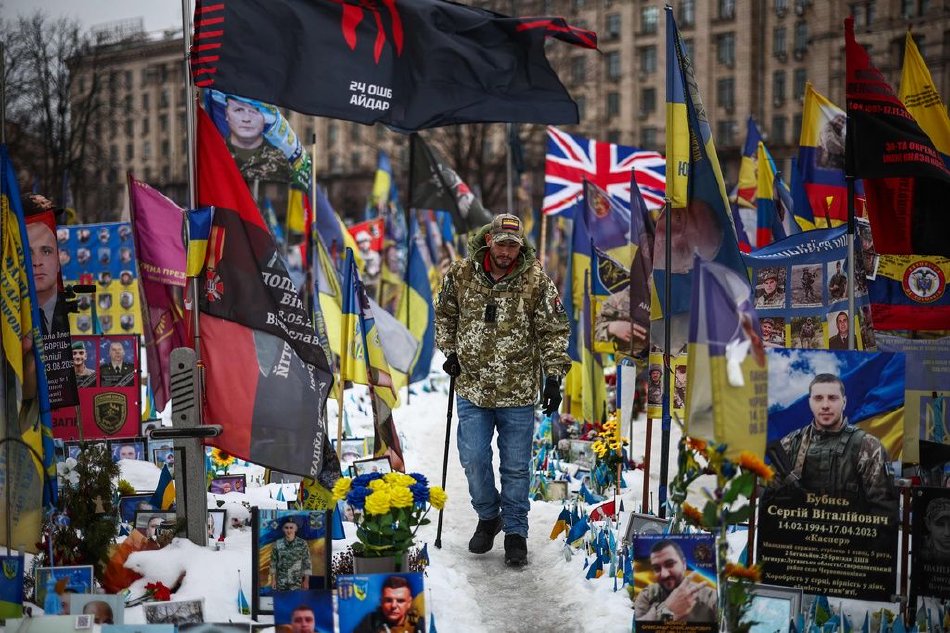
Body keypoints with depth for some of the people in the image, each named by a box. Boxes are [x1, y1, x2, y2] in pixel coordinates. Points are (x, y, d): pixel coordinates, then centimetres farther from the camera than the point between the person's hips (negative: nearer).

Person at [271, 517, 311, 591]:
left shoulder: (302, 544, -3)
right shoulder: (277, 544, 1)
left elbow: (307, 563, -1)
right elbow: (273, 563, 6)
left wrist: (306, 581, -4)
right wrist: (273, 579, 3)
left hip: (297, 583, -1)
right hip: (281, 583, 1)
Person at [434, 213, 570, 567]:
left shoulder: (536, 282, -7)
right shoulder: (461, 275, -2)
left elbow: (554, 331, -2)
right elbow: (445, 314, 16)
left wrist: (554, 377, -7)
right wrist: (450, 352, 7)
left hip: (518, 392, -1)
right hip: (472, 388, 2)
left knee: (516, 467, 6)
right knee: (473, 459, 2)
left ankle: (516, 532, 21)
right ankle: (488, 517, 27)